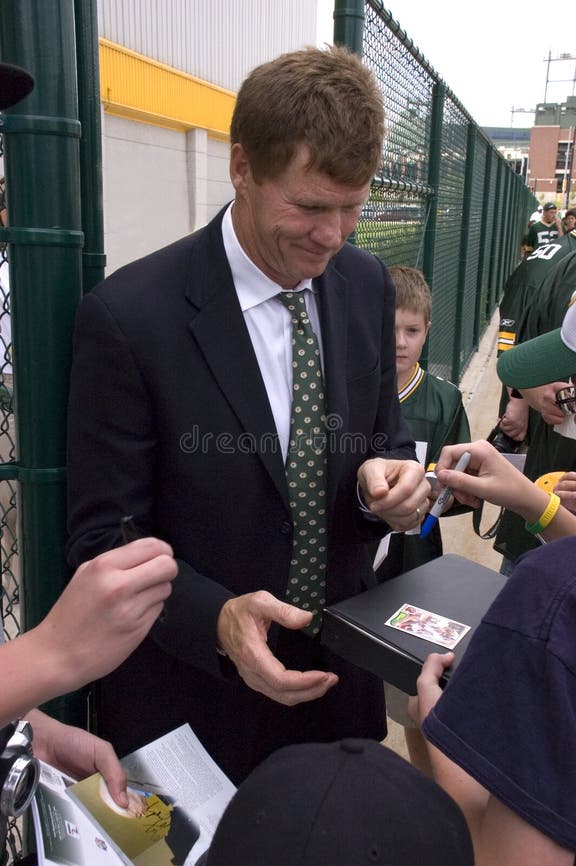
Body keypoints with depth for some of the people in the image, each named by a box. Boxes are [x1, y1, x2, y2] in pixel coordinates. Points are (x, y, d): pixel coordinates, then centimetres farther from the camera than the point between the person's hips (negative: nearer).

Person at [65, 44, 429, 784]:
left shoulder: (369, 286, -4)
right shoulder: (128, 317, -21)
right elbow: (103, 537, -15)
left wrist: (386, 478, -17)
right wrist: (217, 621, -31)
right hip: (192, 703, -4)